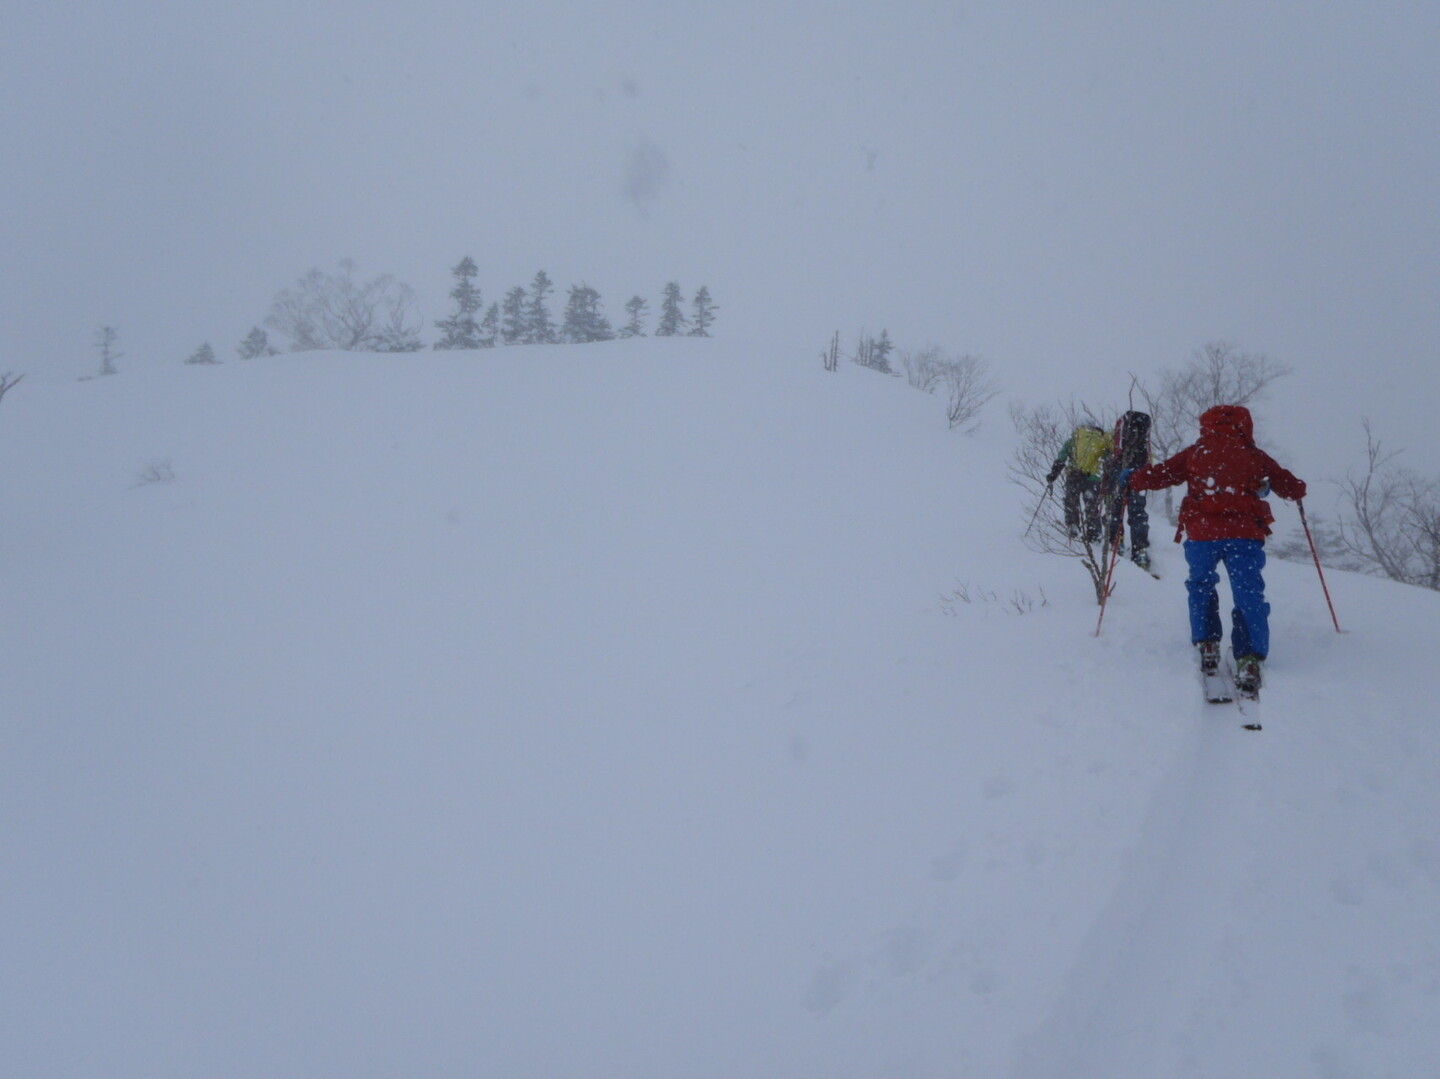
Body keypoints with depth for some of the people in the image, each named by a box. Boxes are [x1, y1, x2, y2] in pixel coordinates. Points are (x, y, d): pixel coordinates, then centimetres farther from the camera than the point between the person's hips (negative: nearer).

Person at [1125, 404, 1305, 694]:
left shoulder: (1195, 453, 11)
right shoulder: (1255, 456, 13)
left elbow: (1161, 474, 11)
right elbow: (1289, 485, 18)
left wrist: (1132, 479, 29)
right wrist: (1299, 490, 41)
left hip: (1202, 531, 0)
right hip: (1244, 532, 0)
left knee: (1201, 586, 22)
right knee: (1249, 595, -2)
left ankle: (1207, 646, 14)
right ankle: (1249, 658, -16)